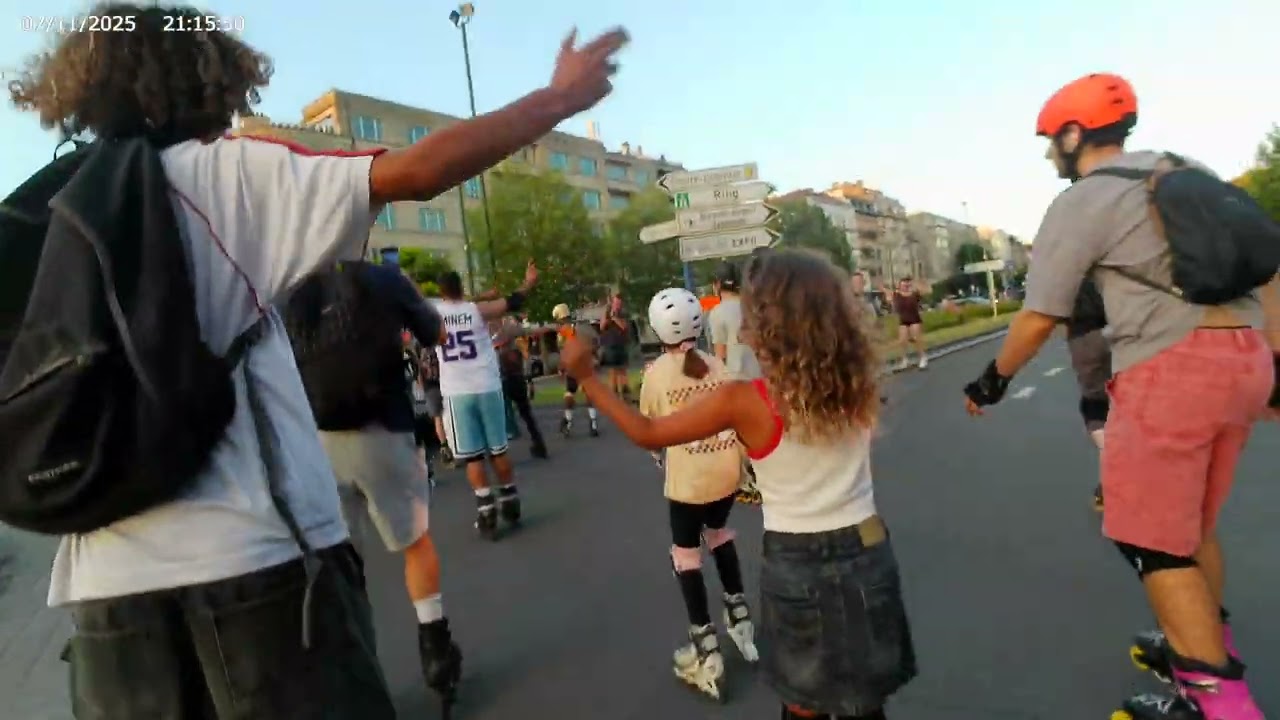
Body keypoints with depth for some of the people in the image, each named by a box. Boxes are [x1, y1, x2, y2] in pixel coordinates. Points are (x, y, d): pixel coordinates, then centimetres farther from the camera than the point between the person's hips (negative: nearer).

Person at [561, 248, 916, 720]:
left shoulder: (744, 401, -20)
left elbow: (647, 434, -10)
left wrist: (586, 376, -1)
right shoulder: (856, 384, -8)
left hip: (799, 566, -4)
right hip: (866, 554, 4)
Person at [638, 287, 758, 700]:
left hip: (688, 478, -4)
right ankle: (739, 619, 38)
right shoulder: (715, 366, 3)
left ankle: (707, 654, 15)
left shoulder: (655, 373, -6)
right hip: (727, 471, 5)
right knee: (719, 533, 29)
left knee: (685, 554, 12)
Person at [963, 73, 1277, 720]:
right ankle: (1209, 651, 35)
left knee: (1151, 539, 4)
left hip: (1170, 367, -8)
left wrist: (993, 380, 8)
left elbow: (1038, 320, -6)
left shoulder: (1079, 203, -4)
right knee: (1191, 525, 22)